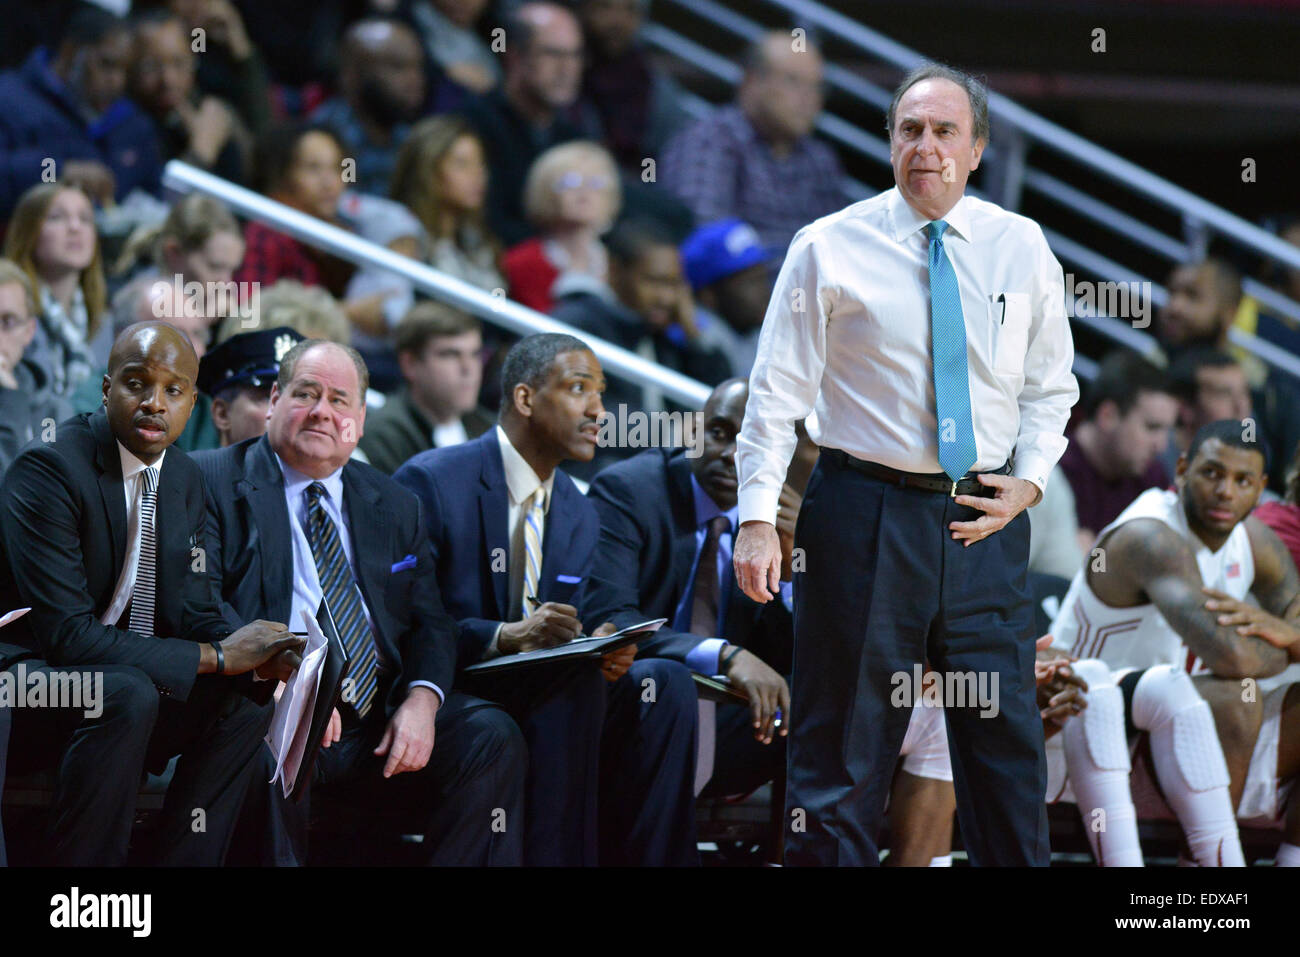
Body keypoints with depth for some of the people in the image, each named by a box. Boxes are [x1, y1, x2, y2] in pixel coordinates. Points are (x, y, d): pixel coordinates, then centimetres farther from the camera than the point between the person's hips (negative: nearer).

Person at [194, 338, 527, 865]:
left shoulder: (396, 506, 21)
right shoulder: (214, 482, 6)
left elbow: (428, 623, 15)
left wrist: (421, 701, -8)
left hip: (379, 720, 5)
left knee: (492, 737, -17)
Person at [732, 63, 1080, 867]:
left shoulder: (1021, 248, 7)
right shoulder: (829, 249, -1)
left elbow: (1050, 386, 15)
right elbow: (779, 392, -3)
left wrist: (1031, 481, -3)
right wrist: (758, 517, -12)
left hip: (986, 518, 2)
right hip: (867, 510, -2)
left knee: (1006, 735, 5)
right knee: (844, 734, 2)